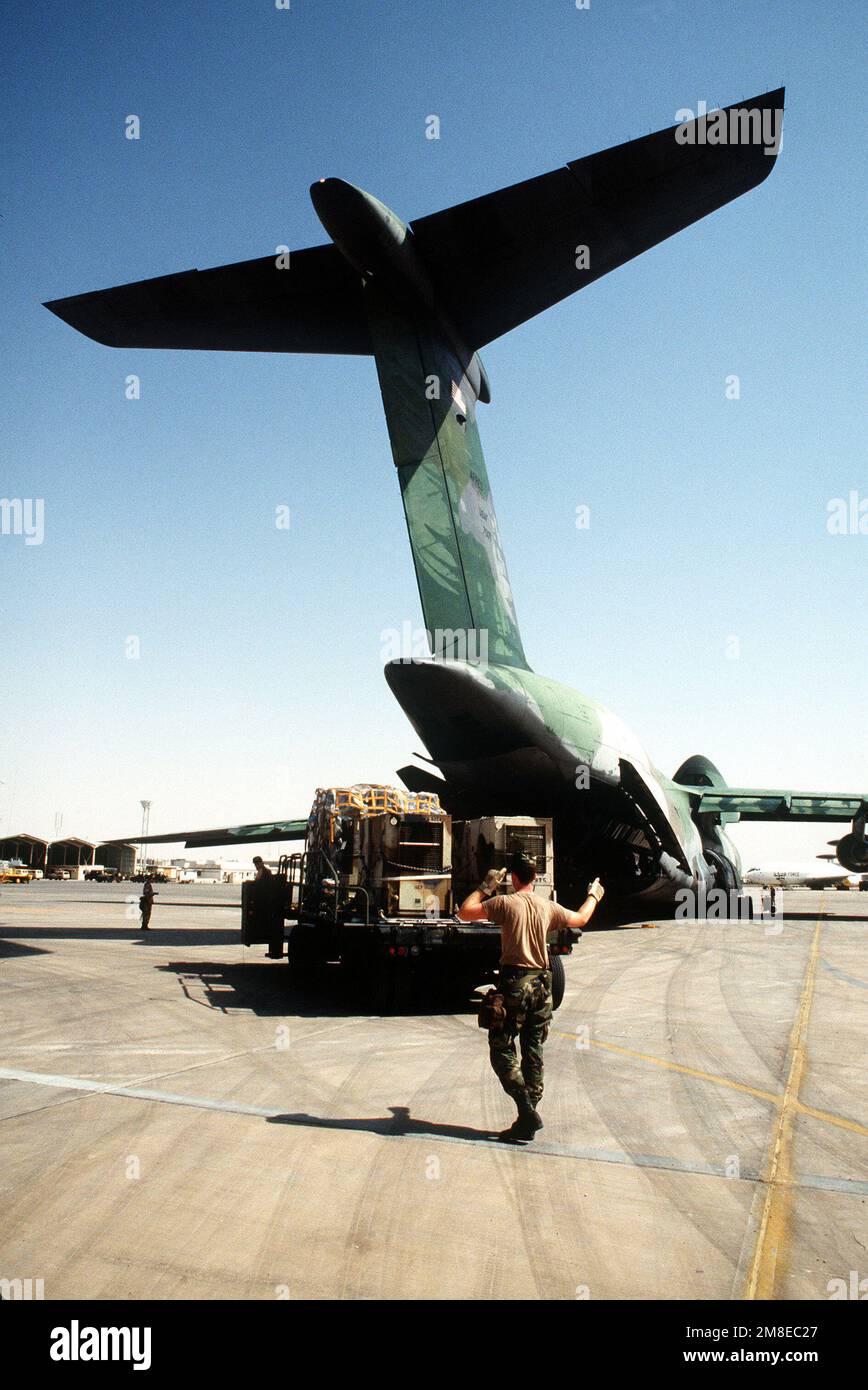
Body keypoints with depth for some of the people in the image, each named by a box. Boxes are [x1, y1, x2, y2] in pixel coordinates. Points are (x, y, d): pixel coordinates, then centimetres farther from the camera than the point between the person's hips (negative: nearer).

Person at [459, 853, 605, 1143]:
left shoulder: (505, 902, -9)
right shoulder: (548, 907, 7)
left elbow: (464, 913, -6)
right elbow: (581, 919, 24)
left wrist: (485, 887, 6)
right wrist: (593, 896, 43)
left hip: (514, 982, -5)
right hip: (541, 983, 5)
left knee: (501, 1049, 1)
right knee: (533, 1051, 11)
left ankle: (527, 1110, -12)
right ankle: (528, 1120, 14)